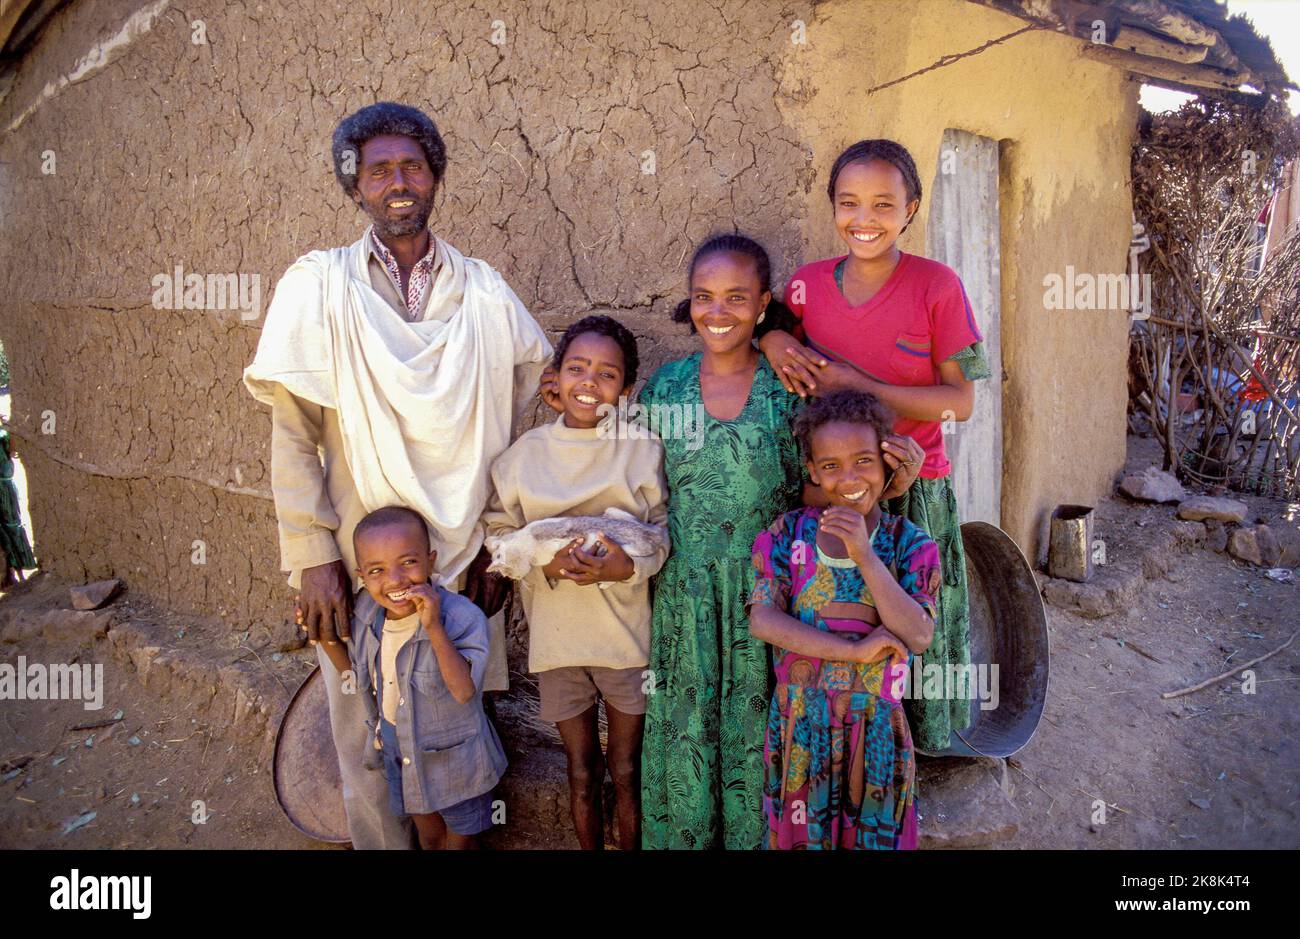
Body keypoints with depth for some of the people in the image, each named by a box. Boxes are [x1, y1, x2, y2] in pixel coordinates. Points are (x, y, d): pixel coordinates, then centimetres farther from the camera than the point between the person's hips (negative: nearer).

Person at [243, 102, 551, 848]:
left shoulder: (483, 290, 3)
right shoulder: (319, 283, -2)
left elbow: (519, 419, 6)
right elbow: (294, 432, -5)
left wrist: (497, 539, 1)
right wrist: (312, 557, -10)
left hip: (463, 561, 2)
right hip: (360, 564, -1)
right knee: (369, 739, 10)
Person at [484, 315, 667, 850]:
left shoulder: (642, 451, -5)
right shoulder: (524, 454, -2)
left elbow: (664, 535, -4)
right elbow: (500, 535, -1)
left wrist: (628, 566, -23)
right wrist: (545, 562, -18)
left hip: (627, 633, -1)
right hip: (556, 636, 1)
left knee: (627, 773, 14)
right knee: (582, 775, 17)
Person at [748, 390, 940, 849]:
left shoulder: (910, 544, -3)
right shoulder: (789, 534, -2)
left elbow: (919, 636, -15)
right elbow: (762, 621, -13)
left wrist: (865, 555, -23)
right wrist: (856, 649, -19)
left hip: (876, 725, 0)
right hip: (798, 721, 0)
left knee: (873, 833, 13)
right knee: (799, 833, 14)